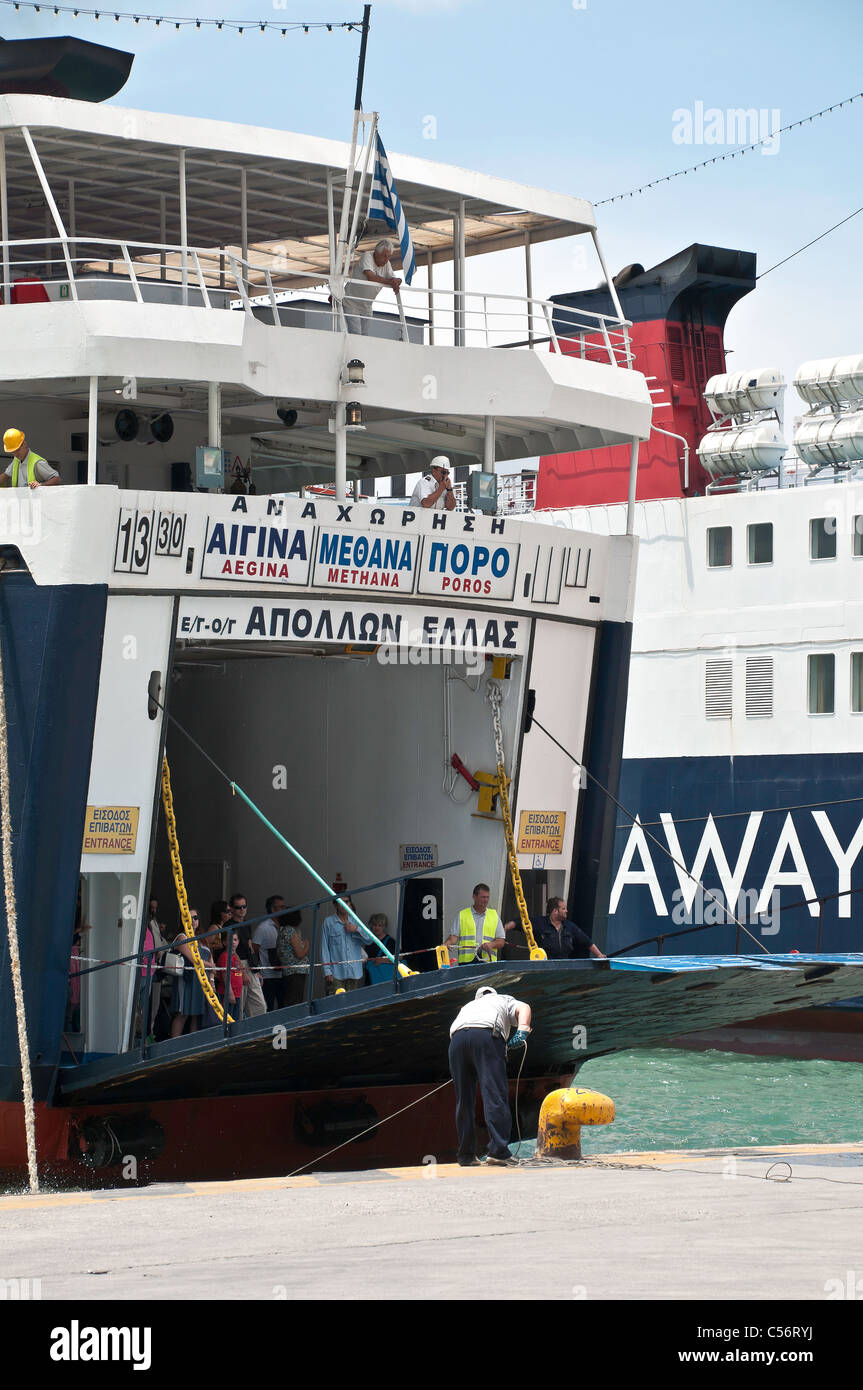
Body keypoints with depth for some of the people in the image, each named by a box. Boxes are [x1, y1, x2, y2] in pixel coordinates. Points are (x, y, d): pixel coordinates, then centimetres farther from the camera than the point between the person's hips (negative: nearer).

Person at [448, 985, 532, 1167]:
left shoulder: (468, 1007, 43)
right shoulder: (503, 1000, 32)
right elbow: (523, 1008, 11)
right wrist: (522, 1031, -3)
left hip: (457, 1038, 4)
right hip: (486, 1036, -4)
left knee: (464, 1099, 10)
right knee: (495, 1094, -9)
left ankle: (466, 1155, 12)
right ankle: (498, 1151, -19)